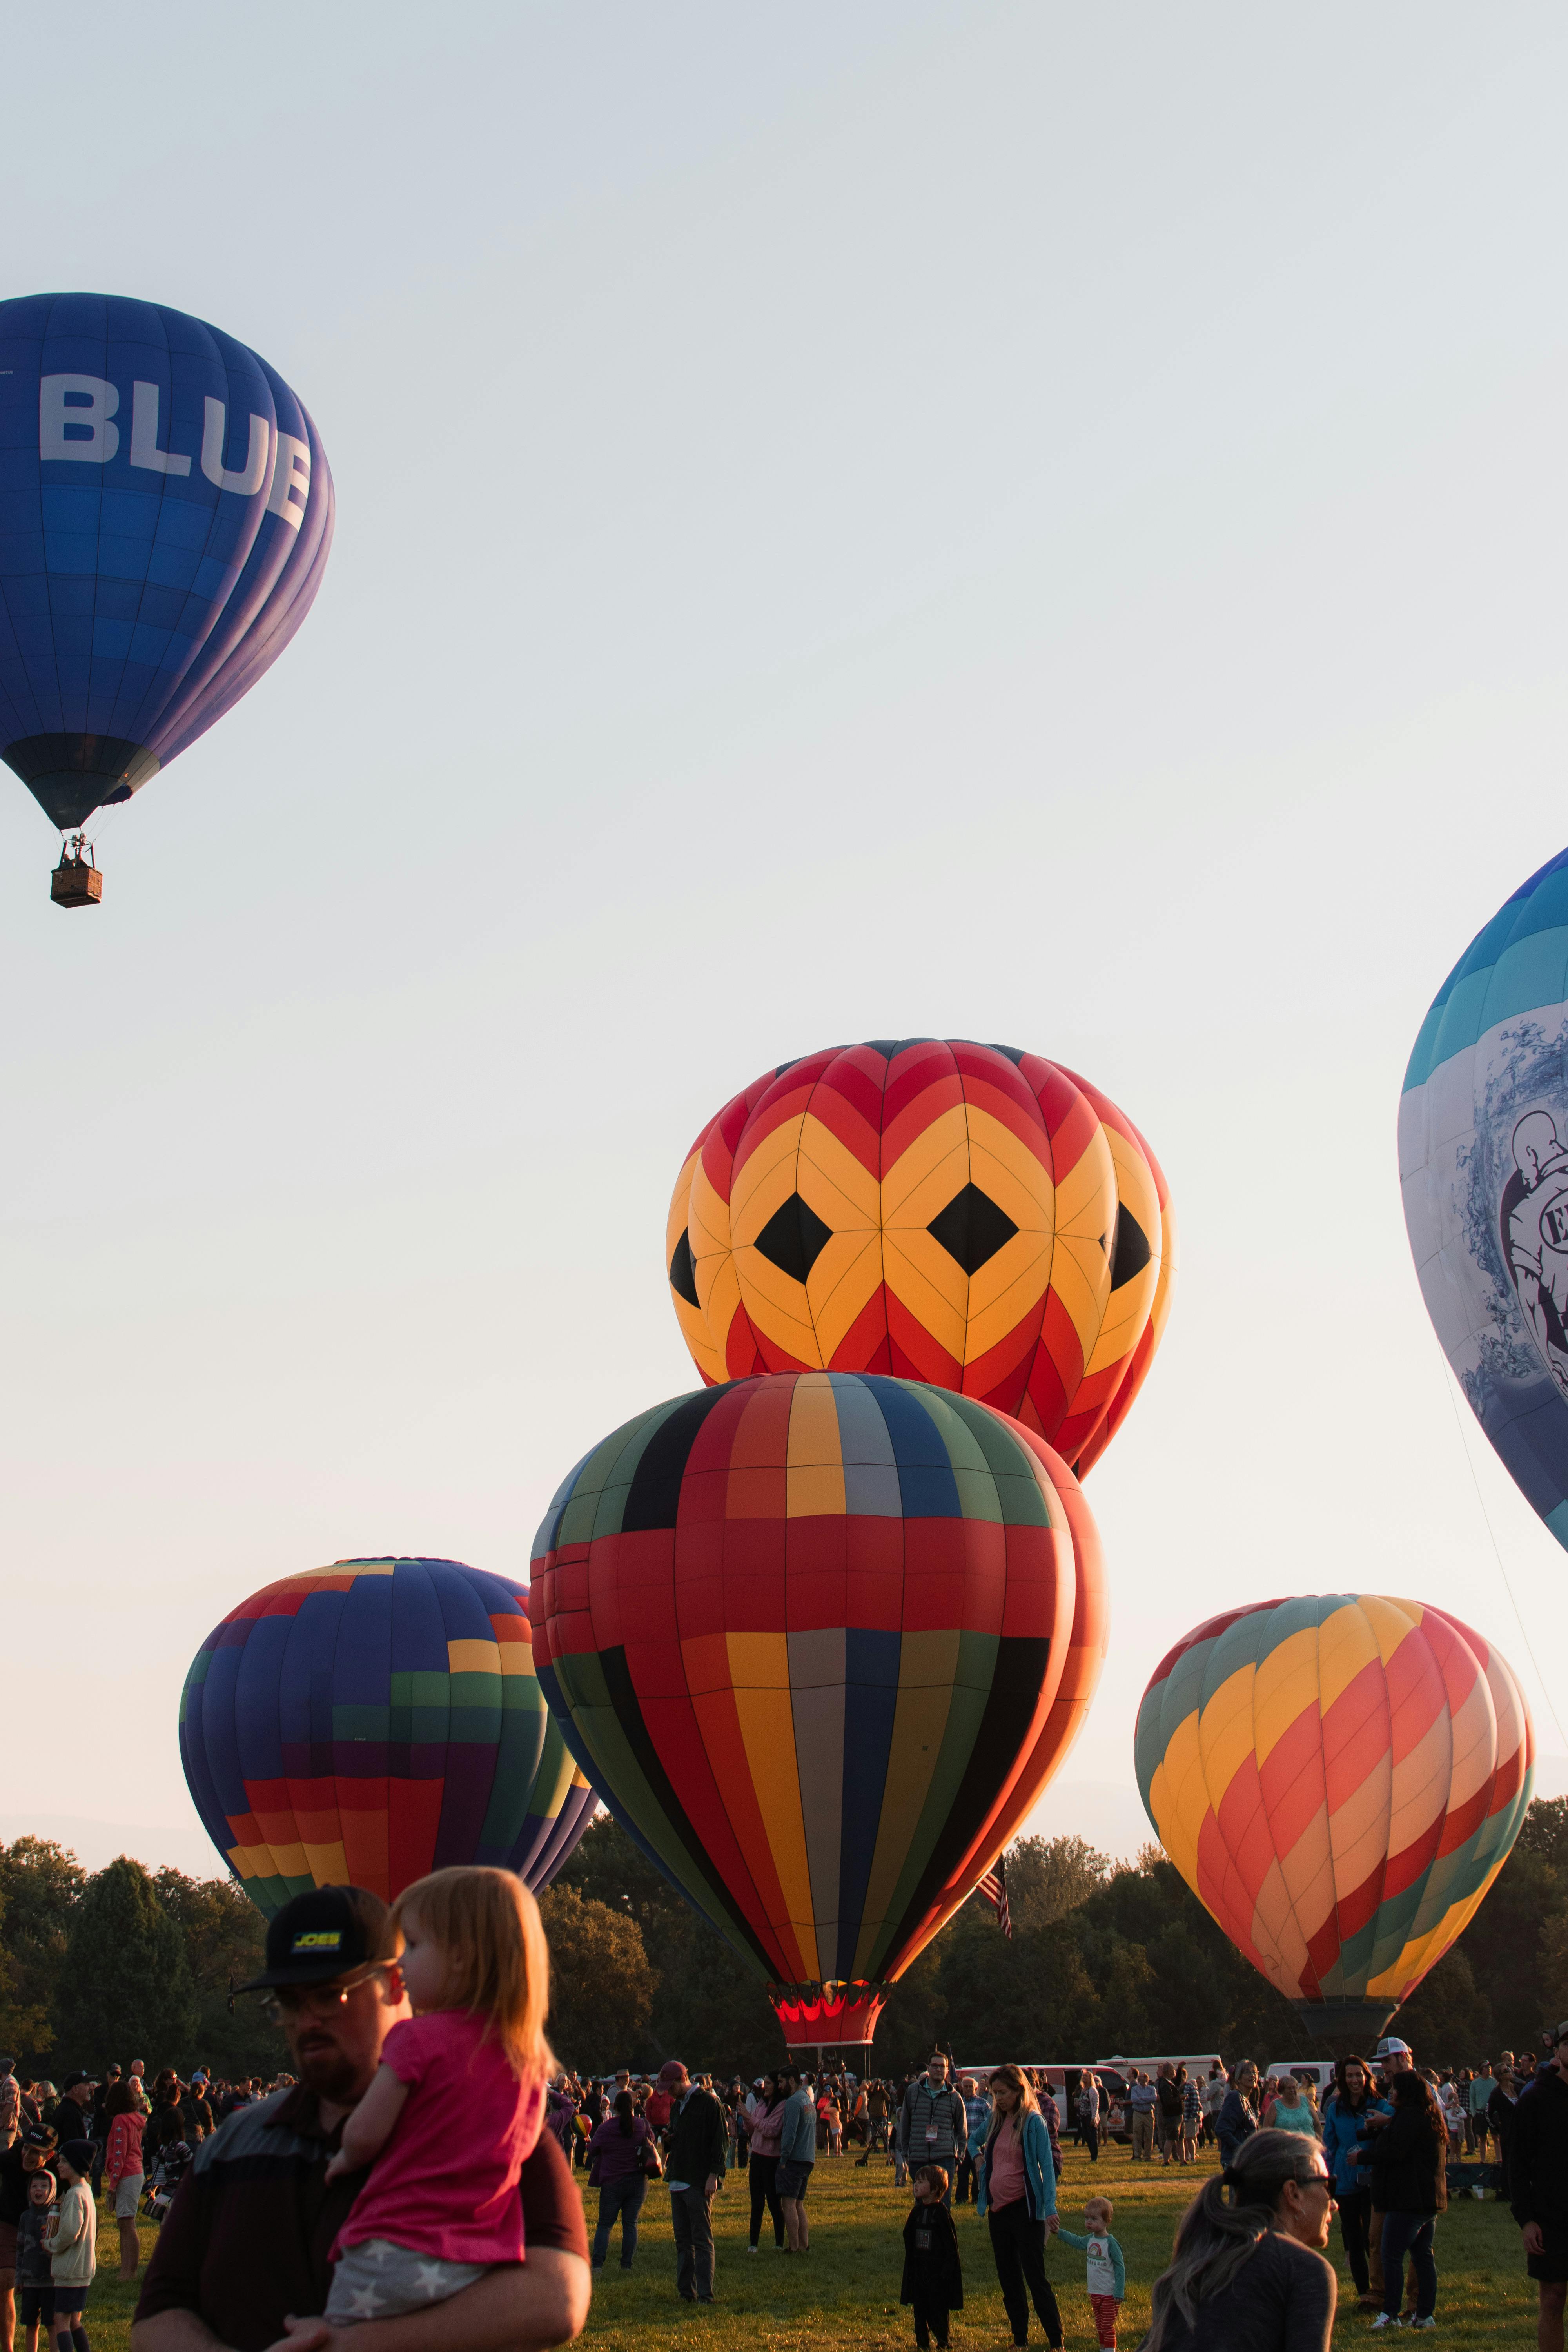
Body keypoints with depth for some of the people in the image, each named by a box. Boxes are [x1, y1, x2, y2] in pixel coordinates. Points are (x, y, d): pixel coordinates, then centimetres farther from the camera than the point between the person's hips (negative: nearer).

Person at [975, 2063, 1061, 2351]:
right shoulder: (995, 2122, 10)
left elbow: (1046, 2165, -11)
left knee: (1035, 2278, -8)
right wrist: (979, 2160, 11)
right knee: (1008, 2280, 10)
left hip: (1025, 2208, -7)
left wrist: (1050, 2208, -17)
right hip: (998, 2209, 7)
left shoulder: (1032, 2122, -9)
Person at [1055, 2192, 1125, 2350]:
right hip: (1094, 2293, 7)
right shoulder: (1090, 2239, 2)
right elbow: (1077, 2242, 26)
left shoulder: (1111, 2243, -19)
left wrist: (1119, 2292, -17)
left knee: (1108, 2327, -2)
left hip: (1109, 2294, -7)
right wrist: (1059, 2232, 26)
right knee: (1099, 2326, 15)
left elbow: (1120, 2268, -16)